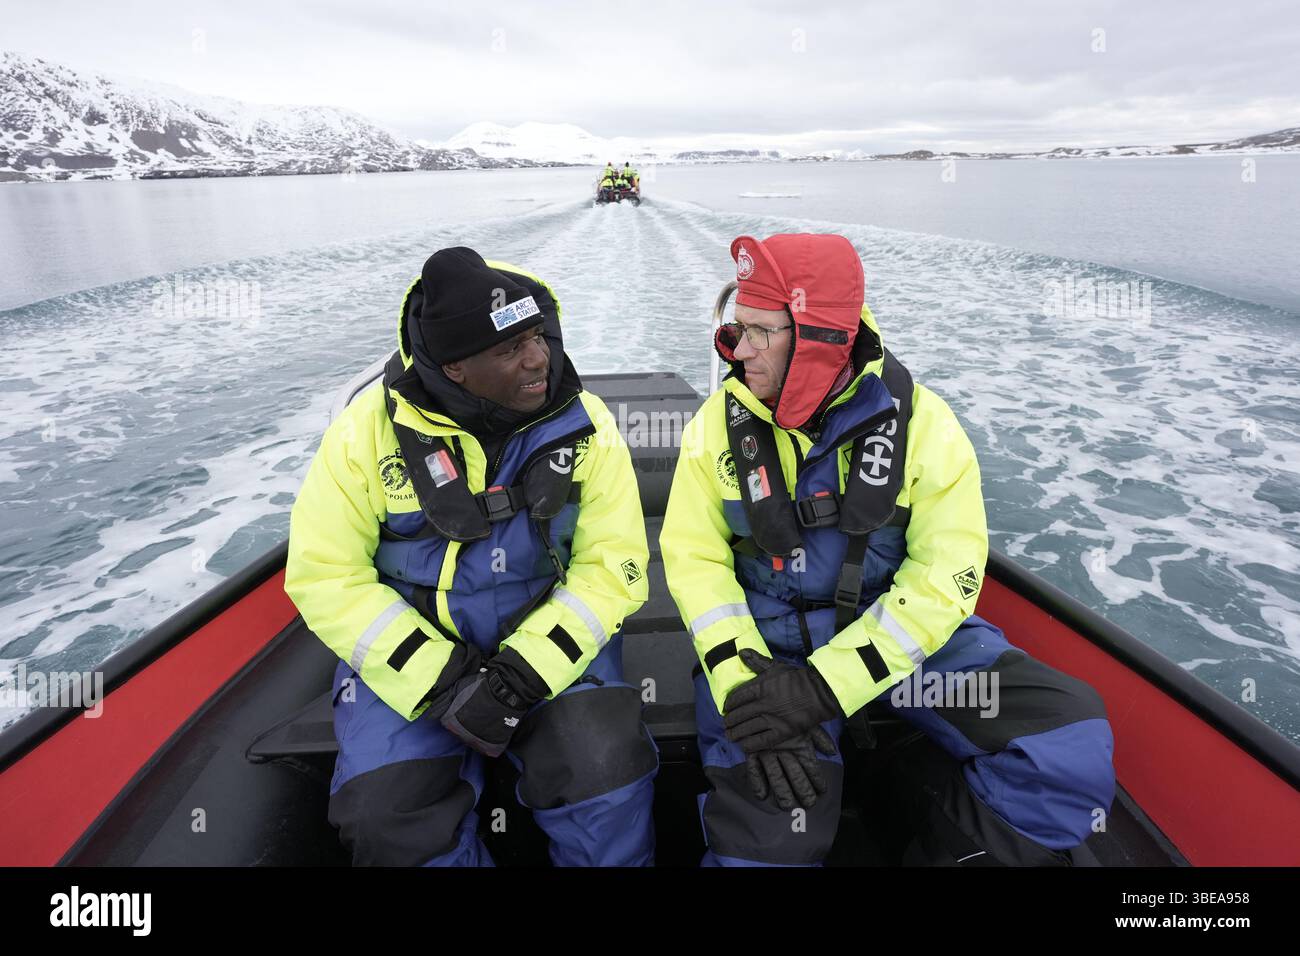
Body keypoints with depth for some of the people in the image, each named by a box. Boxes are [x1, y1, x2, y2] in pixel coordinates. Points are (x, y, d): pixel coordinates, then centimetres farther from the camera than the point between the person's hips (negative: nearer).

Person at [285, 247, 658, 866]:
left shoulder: (584, 424, -9)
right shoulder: (371, 426, -11)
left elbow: (612, 567, -8)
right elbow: (325, 574, -9)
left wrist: (523, 672, -20)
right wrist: (439, 679, -19)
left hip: (549, 638, 0)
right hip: (409, 648, 1)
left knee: (604, 776, -22)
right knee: (386, 814, -17)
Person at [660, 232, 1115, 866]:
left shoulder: (920, 422, -10)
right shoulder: (721, 423, -4)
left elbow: (944, 577, -14)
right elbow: (694, 557, -6)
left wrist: (825, 684, -24)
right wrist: (742, 683, -21)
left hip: (897, 626, 1)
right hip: (767, 635, 0)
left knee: (1072, 751, -16)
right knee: (766, 830, -24)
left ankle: (945, 846, 9)